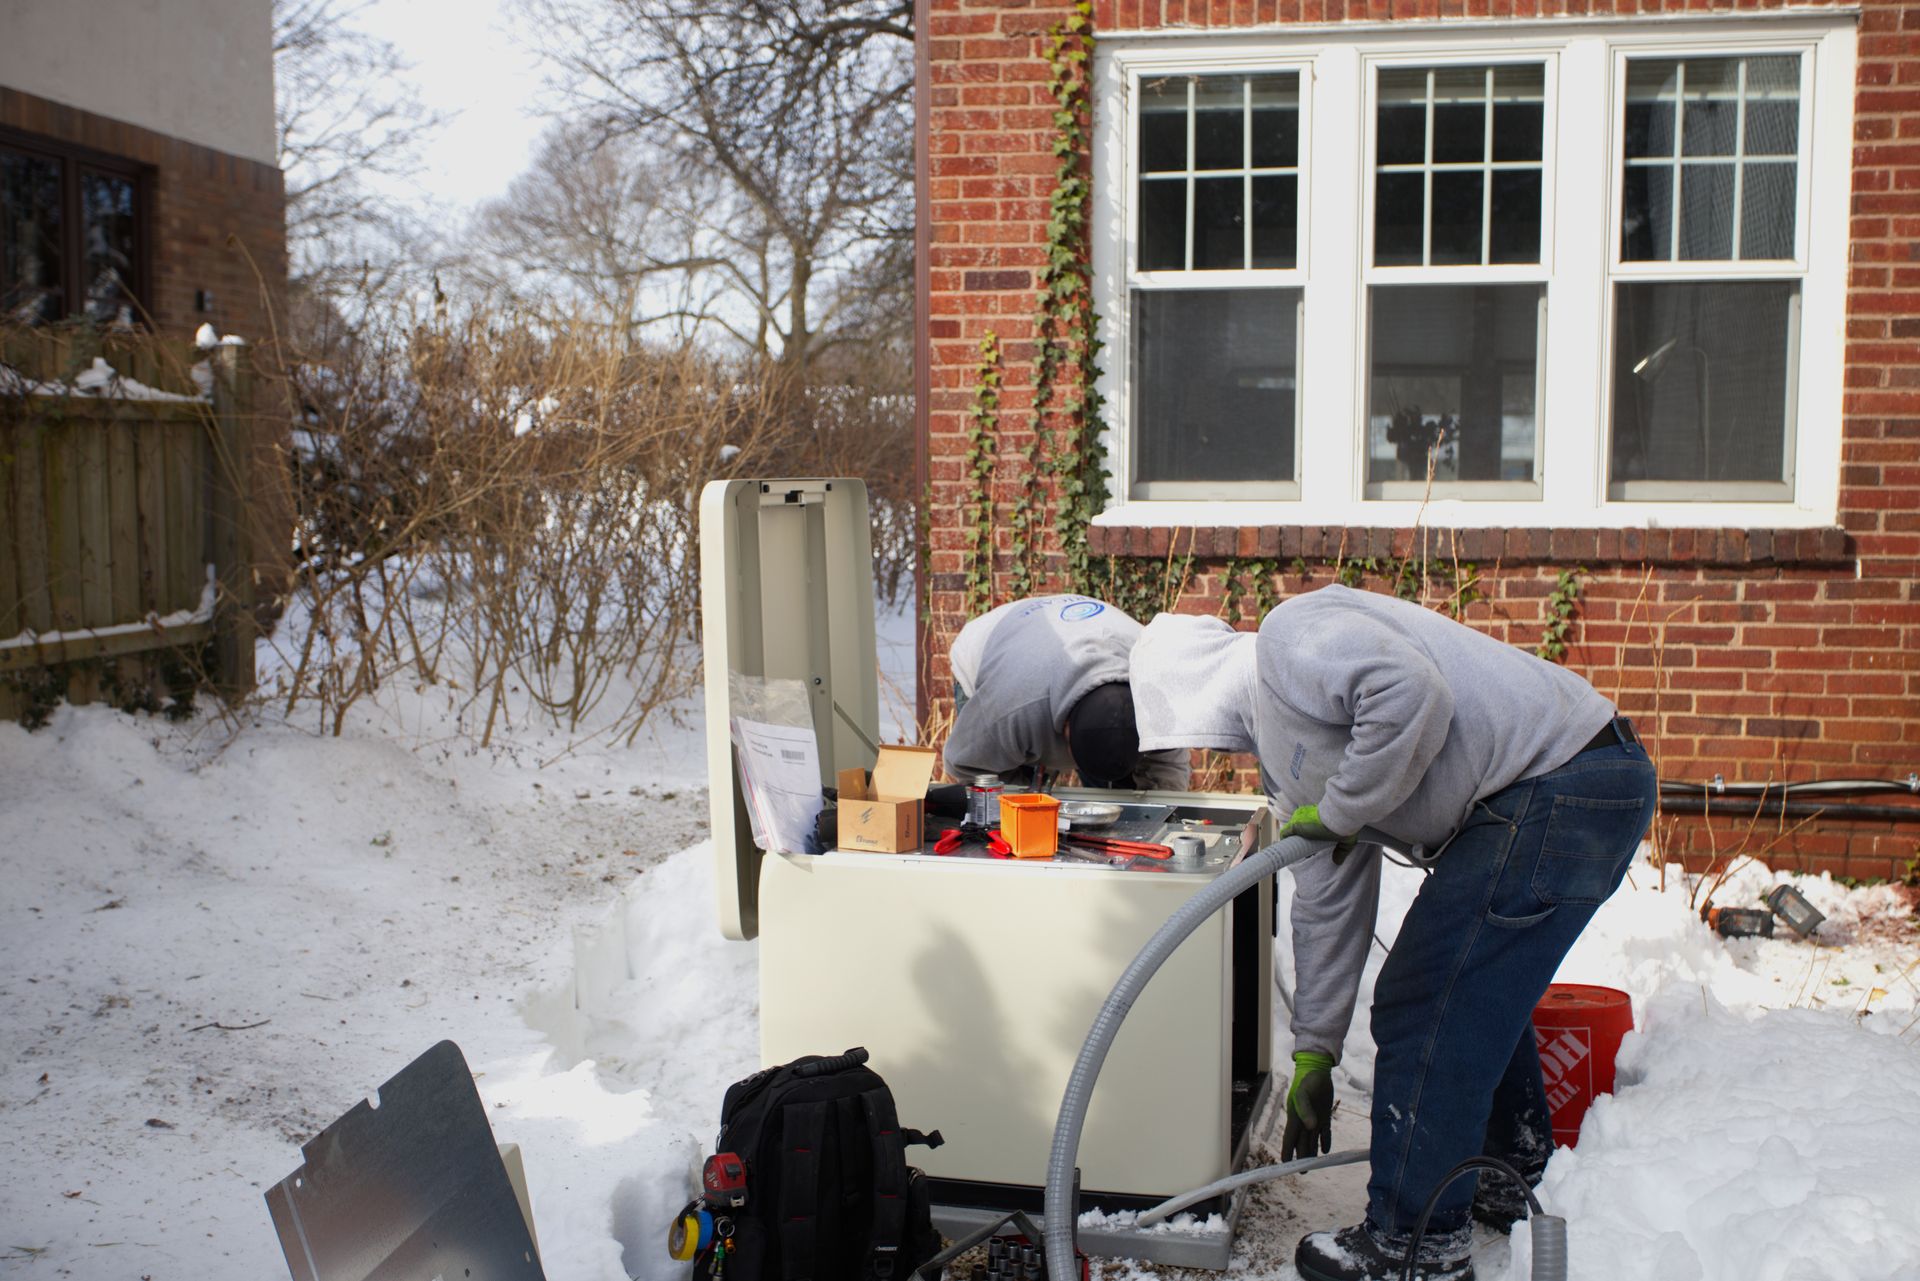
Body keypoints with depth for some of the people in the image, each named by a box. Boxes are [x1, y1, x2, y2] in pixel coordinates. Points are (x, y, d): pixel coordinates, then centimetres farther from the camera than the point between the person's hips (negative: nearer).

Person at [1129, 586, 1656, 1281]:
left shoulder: (1290, 637, -12)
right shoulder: (1279, 738, 18)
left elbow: (1412, 692, -32)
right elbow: (1327, 899, 19)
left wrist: (1341, 809, -16)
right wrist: (1313, 1054, 21)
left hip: (1558, 782, -11)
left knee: (1424, 1011, -4)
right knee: (1478, 990, 26)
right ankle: (1513, 1175, 45)